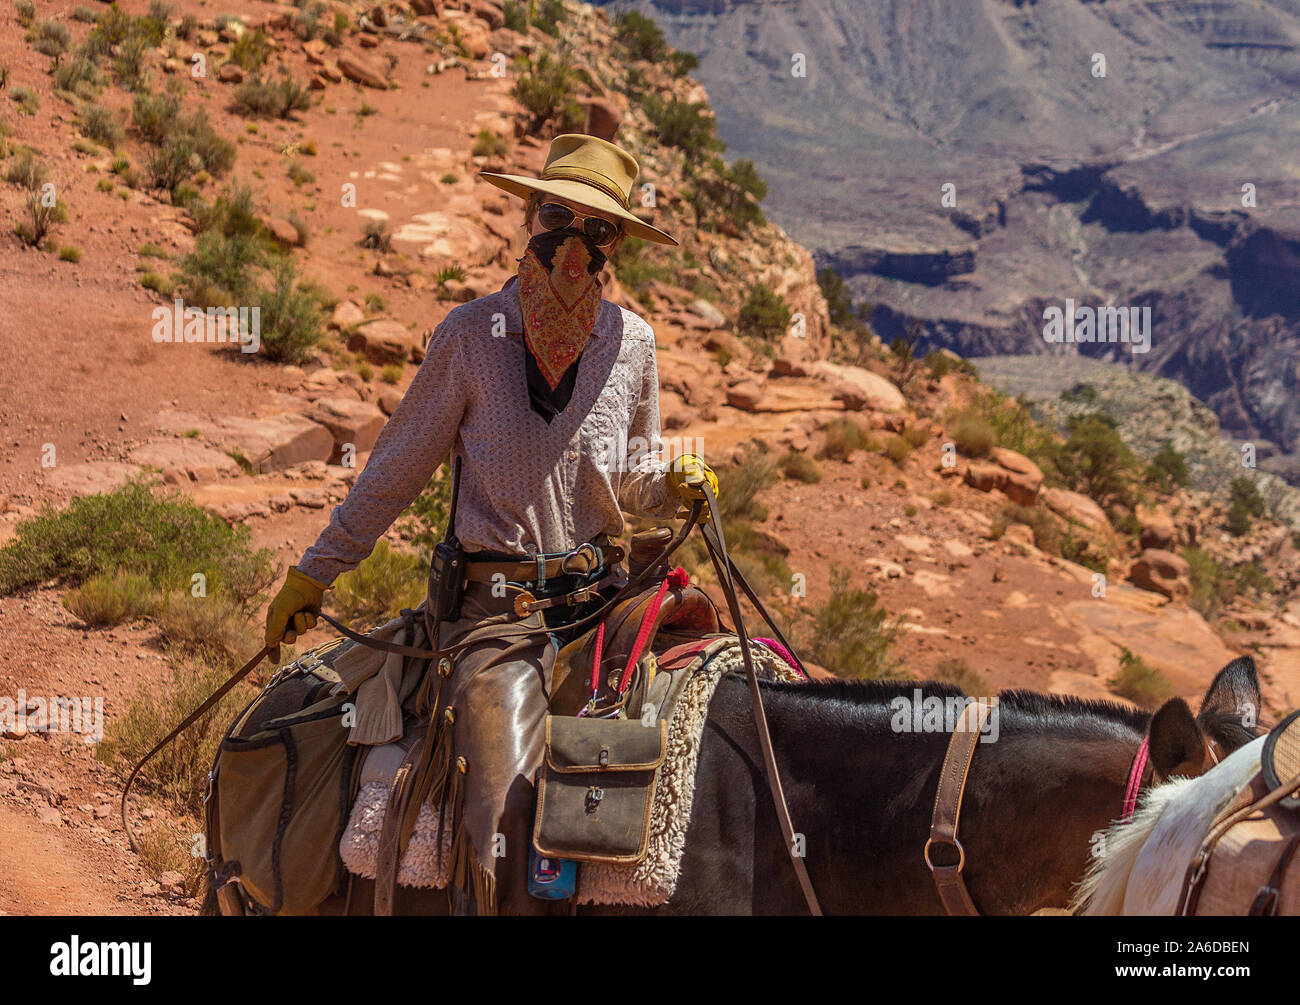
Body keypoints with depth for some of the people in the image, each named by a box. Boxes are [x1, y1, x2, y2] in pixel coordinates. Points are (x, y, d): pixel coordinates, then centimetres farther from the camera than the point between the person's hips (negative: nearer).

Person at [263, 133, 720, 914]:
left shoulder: (633, 342, 7)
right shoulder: (473, 334, 0)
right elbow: (399, 466, 11)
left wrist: (677, 484, -3)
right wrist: (315, 573, 15)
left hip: (603, 594, 3)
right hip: (496, 606, -3)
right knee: (501, 830, -21)